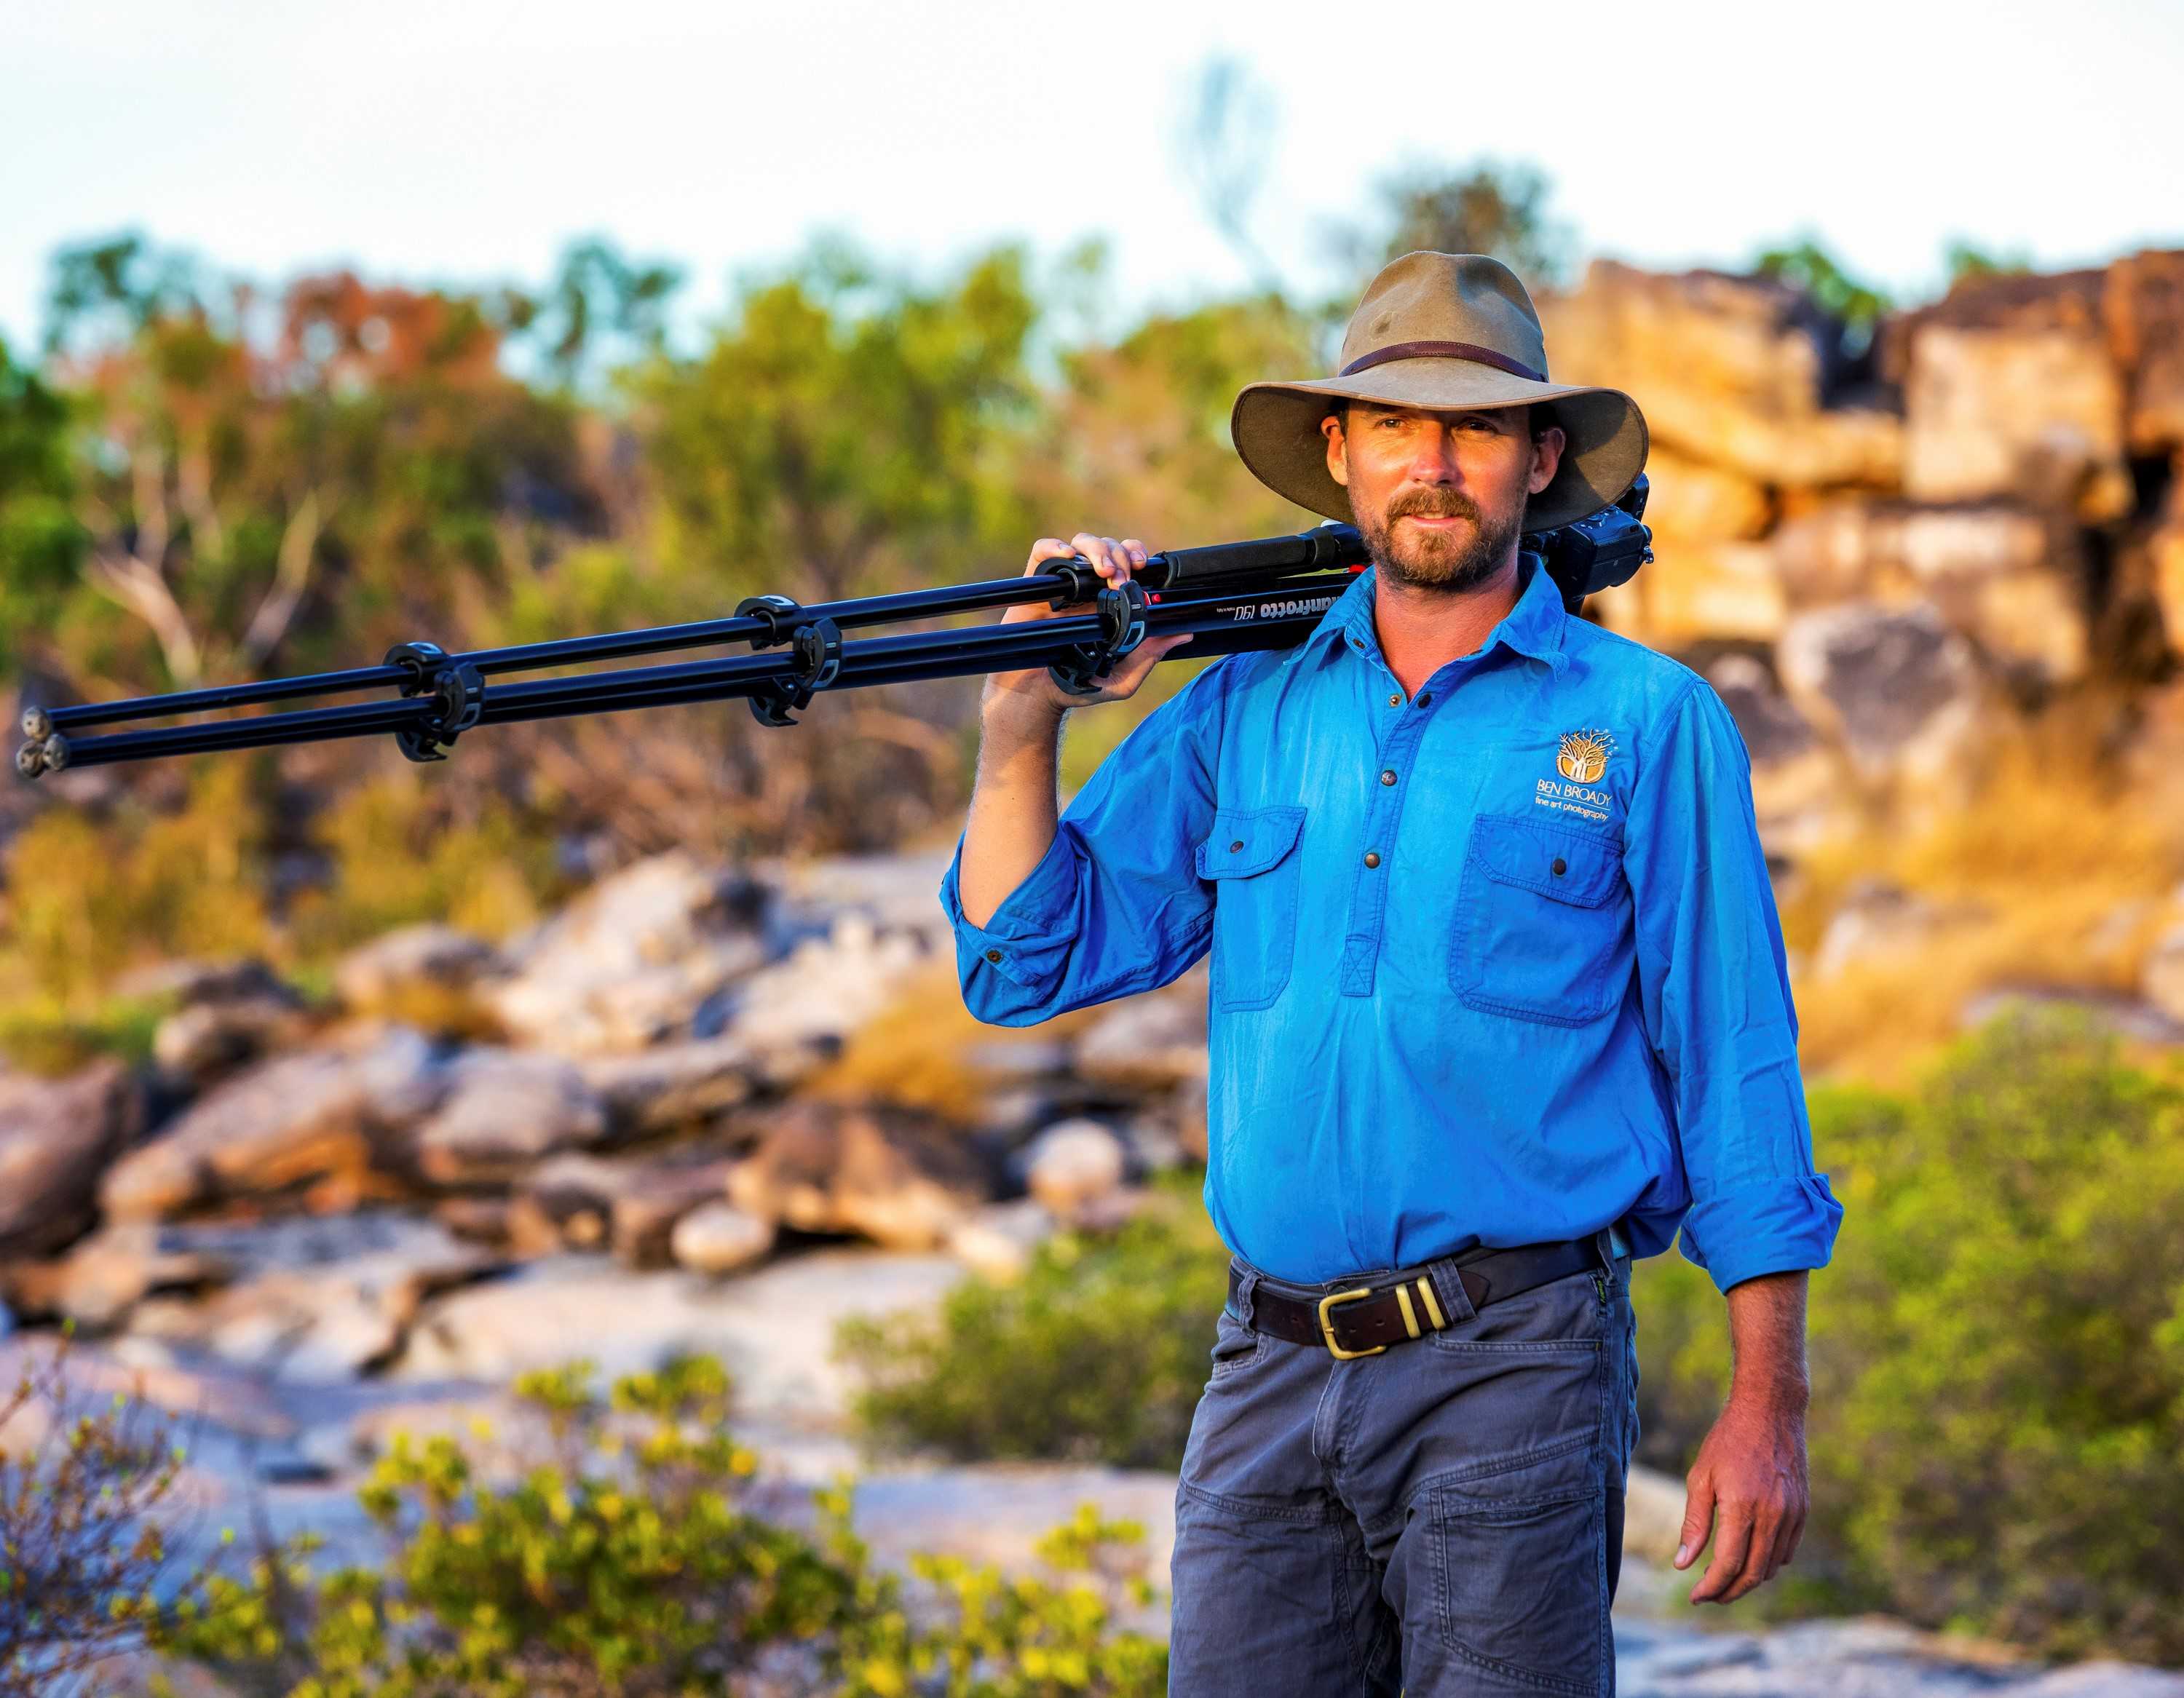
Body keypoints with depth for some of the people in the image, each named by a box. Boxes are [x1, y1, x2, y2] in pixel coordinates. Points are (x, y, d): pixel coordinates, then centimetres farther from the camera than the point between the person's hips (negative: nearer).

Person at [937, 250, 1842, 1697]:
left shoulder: (1644, 724, 3)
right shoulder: (1243, 711, 13)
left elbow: (1736, 1066, 0)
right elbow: (1027, 962, 13)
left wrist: (1768, 1400, -6)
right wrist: (1025, 716, 0)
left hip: (1511, 1366, -3)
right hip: (1272, 1371, 3)